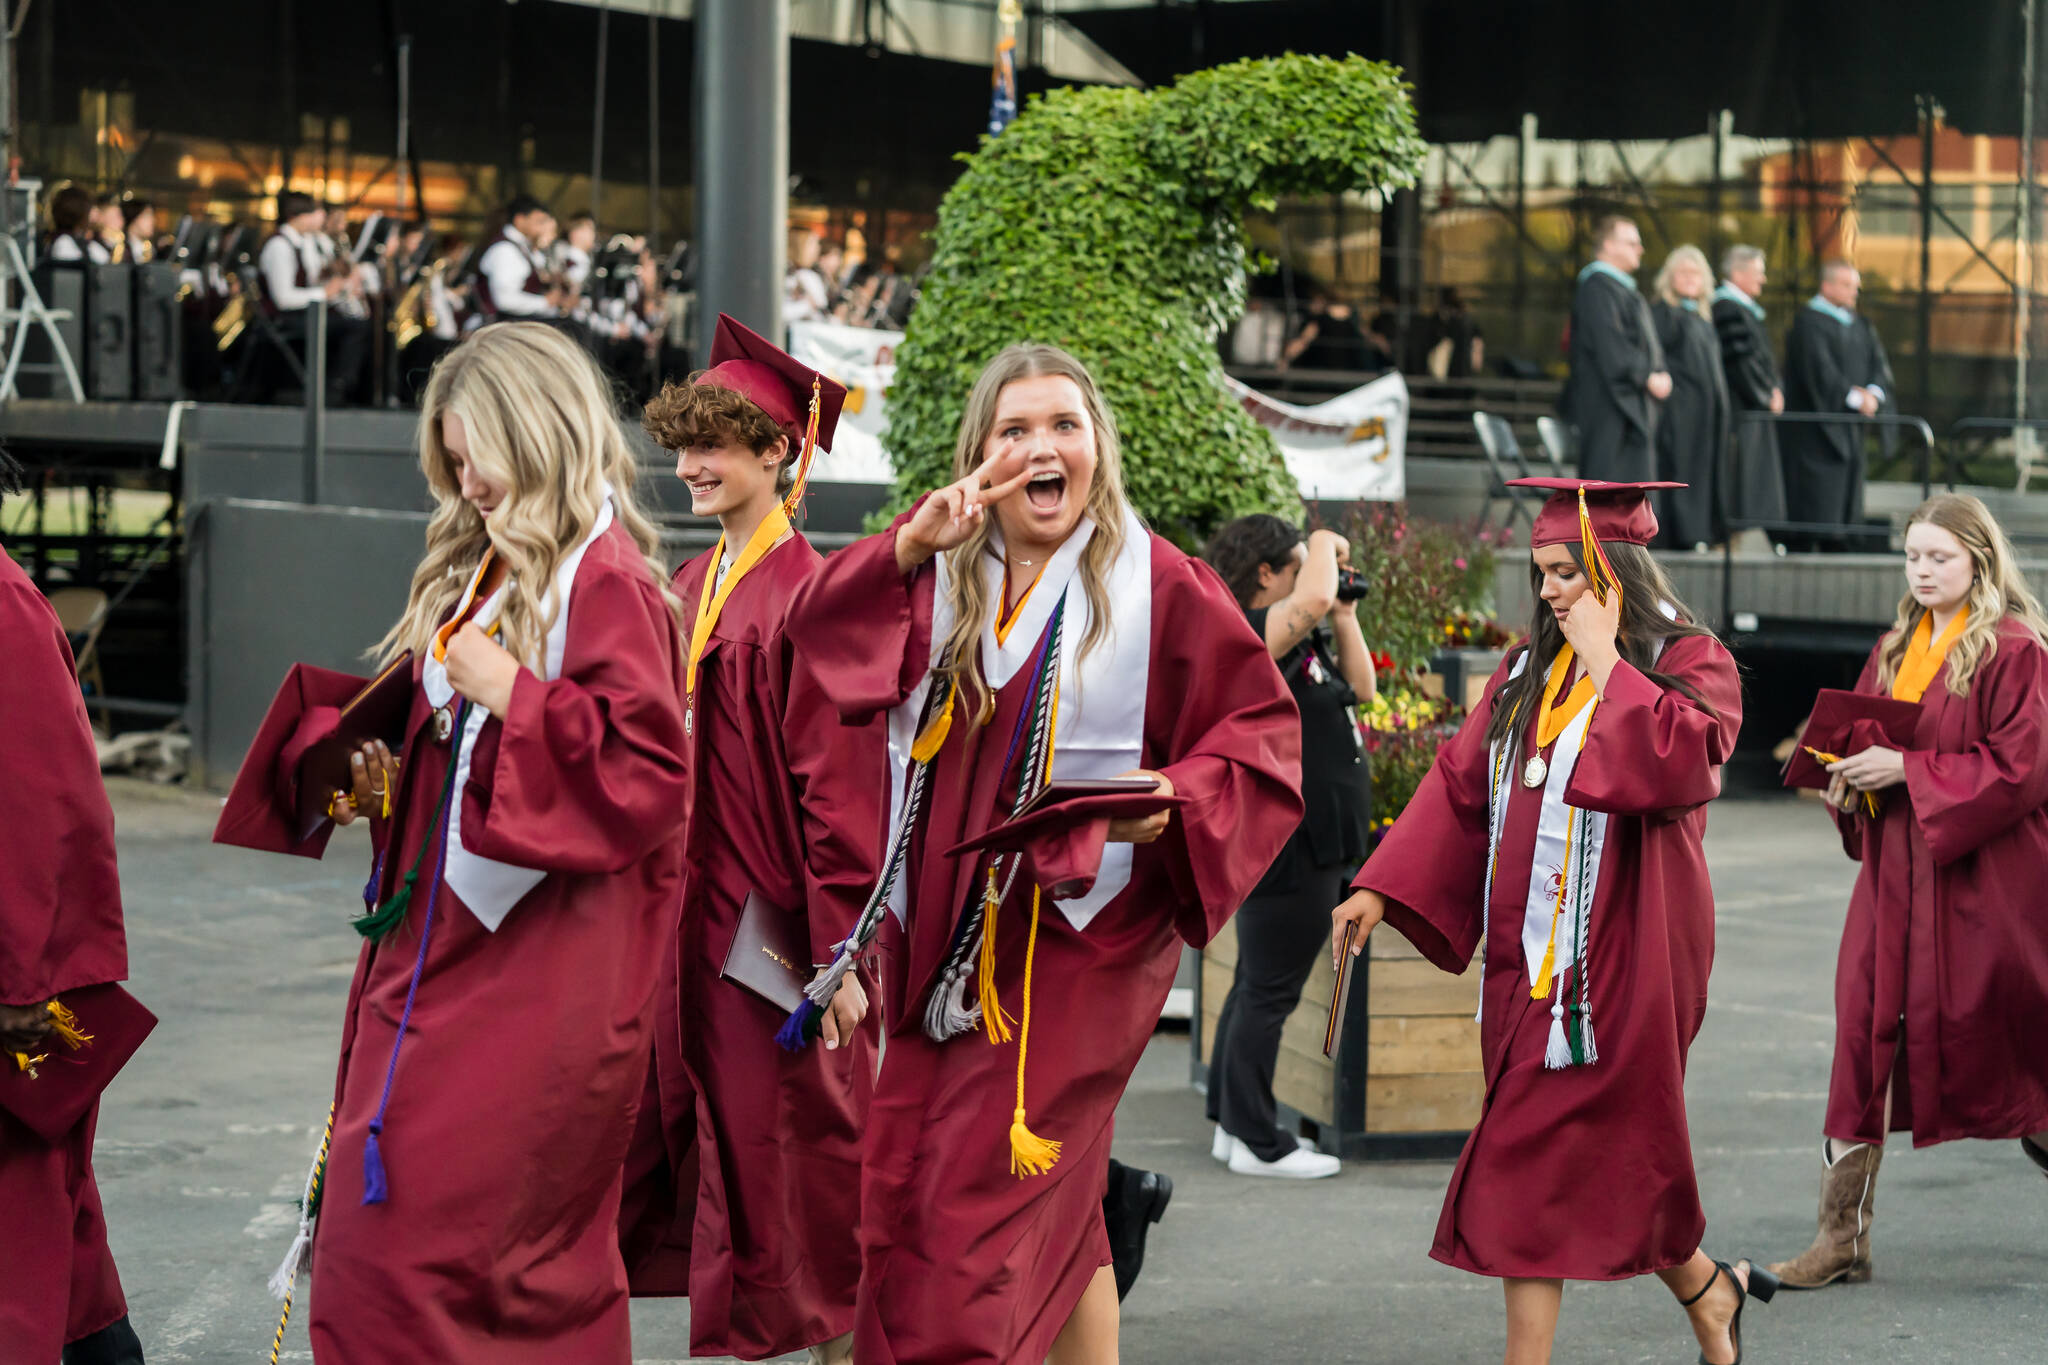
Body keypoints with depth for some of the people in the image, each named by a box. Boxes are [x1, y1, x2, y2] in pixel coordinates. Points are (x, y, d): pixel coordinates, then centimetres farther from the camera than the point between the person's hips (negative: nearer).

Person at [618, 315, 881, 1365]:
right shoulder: (688, 589, 11)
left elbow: (841, 785, -17)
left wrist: (838, 950, -20)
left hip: (775, 924, -8)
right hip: (690, 912, 8)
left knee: (799, 1153, 2)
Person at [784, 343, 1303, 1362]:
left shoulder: (1160, 588, -4)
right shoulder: (943, 577, 8)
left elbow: (1262, 734, -2)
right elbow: (818, 628, -8)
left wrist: (1174, 803, -20)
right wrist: (913, 543, -23)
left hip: (1074, 941, -5)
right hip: (940, 931, 5)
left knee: (990, 1206, -9)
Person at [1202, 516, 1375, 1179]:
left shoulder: (1302, 642, 15)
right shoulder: (1245, 633, -17)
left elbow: (1362, 689, 20)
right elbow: (1312, 601, -35)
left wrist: (1345, 617, 10)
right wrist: (1326, 545, -16)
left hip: (1309, 838, 11)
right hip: (1285, 841, -11)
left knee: (1259, 986, 16)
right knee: (1269, 991, -4)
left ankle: (1235, 1125, 24)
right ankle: (1255, 1142, 1)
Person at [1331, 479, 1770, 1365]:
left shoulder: (1692, 663, -5)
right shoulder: (1526, 670, 13)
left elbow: (1673, 762, -24)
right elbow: (1460, 784, 12)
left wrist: (1604, 660, -17)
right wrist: (1382, 888, 3)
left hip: (1618, 953, -6)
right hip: (1529, 952, 6)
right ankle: (1706, 1294, 19)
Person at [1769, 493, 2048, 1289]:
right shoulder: (1897, 650, 13)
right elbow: (1866, 736, 21)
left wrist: (1907, 769, -18)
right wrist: (1851, 776, -1)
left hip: (1981, 874, -6)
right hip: (1896, 866, 6)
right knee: (1867, 1024, -1)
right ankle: (1842, 1236, -1)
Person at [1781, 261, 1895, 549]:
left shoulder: (1860, 325, 17)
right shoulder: (1809, 323, -9)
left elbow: (1879, 364, 9)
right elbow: (1819, 371, -19)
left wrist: (1874, 393, -11)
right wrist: (1855, 398, -20)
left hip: (1849, 433, 8)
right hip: (1816, 429, -8)